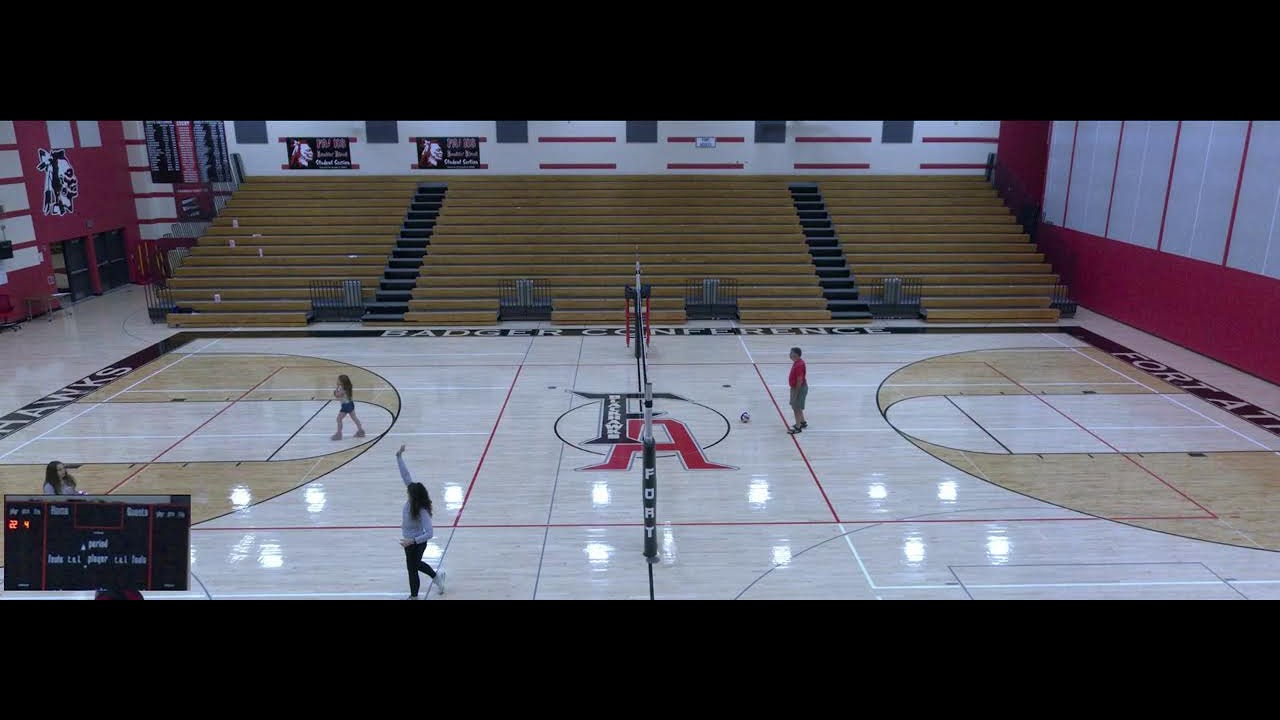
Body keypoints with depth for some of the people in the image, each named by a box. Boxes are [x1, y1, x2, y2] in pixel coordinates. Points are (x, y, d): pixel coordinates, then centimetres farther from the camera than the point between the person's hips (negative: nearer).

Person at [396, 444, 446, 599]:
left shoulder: (422, 512, -35)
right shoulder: (412, 500, -17)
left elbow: (430, 533, -36)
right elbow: (405, 475, -17)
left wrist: (412, 541, -43)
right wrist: (399, 456, -20)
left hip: (416, 544, -8)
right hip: (410, 541, 8)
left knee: (412, 569, 15)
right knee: (415, 564, 30)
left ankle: (414, 596, 39)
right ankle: (436, 576, 51)